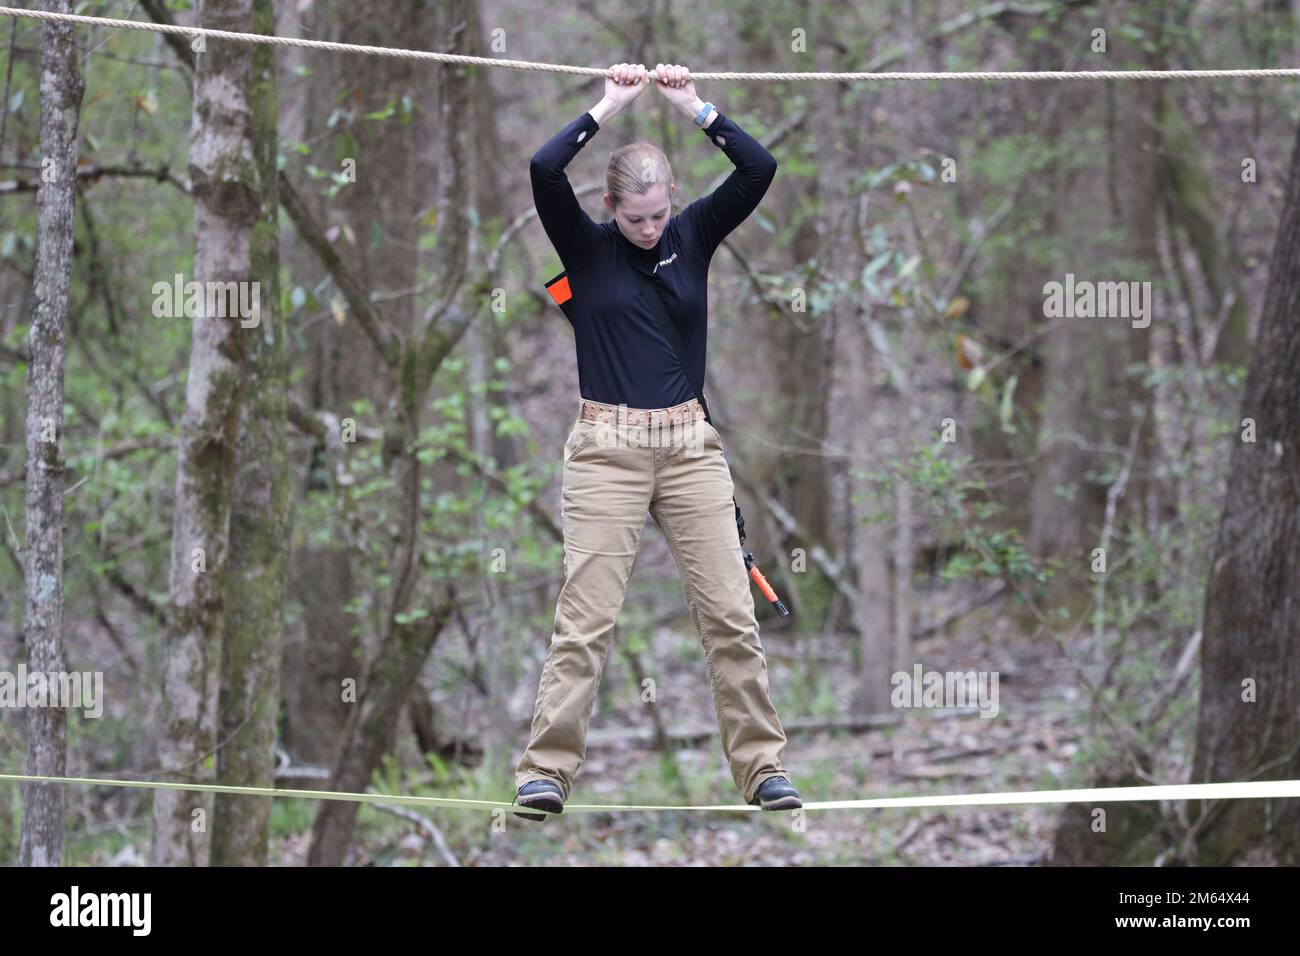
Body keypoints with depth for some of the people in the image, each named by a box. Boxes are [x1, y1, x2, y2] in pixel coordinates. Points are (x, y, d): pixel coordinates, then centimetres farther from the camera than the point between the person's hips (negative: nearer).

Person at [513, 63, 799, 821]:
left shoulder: (694, 236, 6)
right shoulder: (586, 247, -1)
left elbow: (760, 169, -5)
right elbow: (544, 170, -18)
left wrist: (696, 108, -7)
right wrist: (608, 109, -12)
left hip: (690, 444, 3)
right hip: (608, 447, -3)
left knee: (730, 610, 0)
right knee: (587, 615, -7)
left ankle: (763, 764, 7)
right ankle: (547, 767, -3)